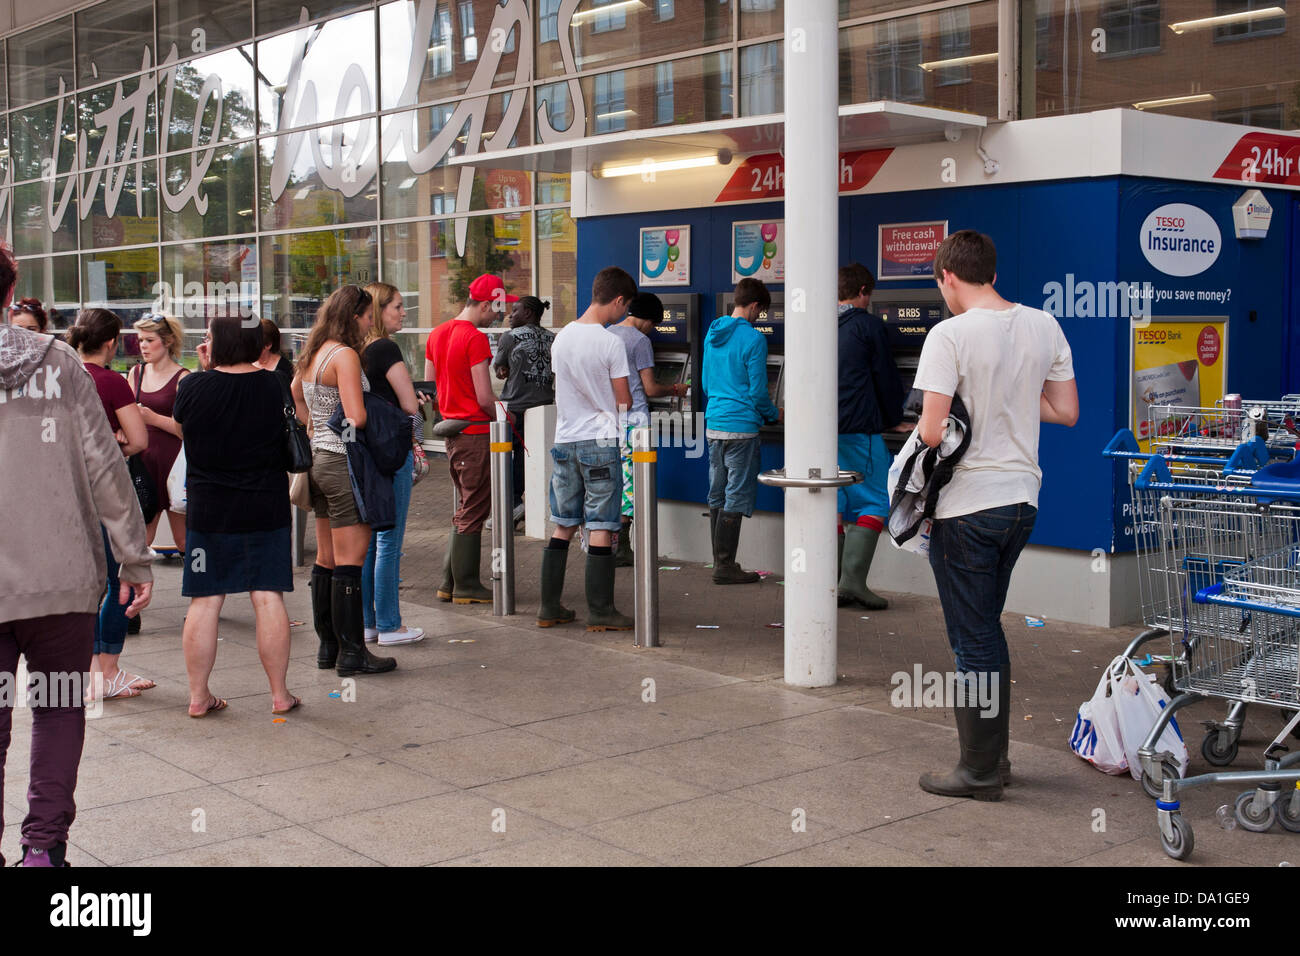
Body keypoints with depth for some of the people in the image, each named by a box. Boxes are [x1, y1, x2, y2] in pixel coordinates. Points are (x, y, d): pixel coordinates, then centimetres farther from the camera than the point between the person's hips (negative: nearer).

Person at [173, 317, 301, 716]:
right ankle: (280, 694, 8)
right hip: (266, 506, 1)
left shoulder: (194, 386, -9)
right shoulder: (276, 386, -6)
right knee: (269, 598, 4)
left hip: (207, 507, 0)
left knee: (204, 601, 6)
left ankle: (198, 696, 11)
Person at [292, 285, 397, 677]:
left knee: (326, 560, 14)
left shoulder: (313, 355, 12)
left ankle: (328, 646, 21)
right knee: (350, 562, -4)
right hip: (343, 462, -10)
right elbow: (356, 418, -23)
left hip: (319, 458, 10)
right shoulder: (345, 355, -15)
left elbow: (294, 398, 28)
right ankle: (352, 652, 0)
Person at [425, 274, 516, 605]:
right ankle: (465, 587, 6)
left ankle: (449, 583, 19)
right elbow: (485, 397, -18)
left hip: (449, 429, 9)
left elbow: (428, 385, 14)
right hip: (475, 432, -9)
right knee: (474, 512, 0)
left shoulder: (437, 333, 10)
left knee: (467, 507, 17)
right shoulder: (475, 339, -17)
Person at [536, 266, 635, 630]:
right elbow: (624, 401, -8)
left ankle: (549, 607, 15)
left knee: (562, 527, 12)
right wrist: (627, 403, 14)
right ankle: (600, 611, 3)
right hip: (599, 442, -6)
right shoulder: (610, 343, -12)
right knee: (599, 528, -1)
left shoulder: (561, 338, 6)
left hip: (564, 441, 6)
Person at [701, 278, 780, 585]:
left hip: (714, 426, 8)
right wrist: (774, 415, 6)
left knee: (717, 496, 12)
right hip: (741, 427, -8)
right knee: (736, 498, -2)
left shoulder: (712, 334, 11)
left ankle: (720, 562, 17)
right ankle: (725, 567, -1)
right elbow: (758, 391, -12)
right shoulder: (752, 338, -13)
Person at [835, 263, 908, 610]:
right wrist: (894, 420, 14)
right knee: (876, 502, 0)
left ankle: (833, 583, 8)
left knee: (835, 503, 10)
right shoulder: (870, 326, -5)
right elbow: (886, 379, -1)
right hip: (859, 430, -6)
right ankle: (853, 579, -10)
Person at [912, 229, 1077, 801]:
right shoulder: (1045, 327, 4)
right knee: (987, 631, 20)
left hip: (969, 506, -7)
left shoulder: (950, 335, -15)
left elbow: (932, 432, -21)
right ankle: (993, 755, 28)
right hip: (1023, 497, 7)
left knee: (973, 641, 3)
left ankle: (980, 771, 12)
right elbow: (1067, 412, 9)